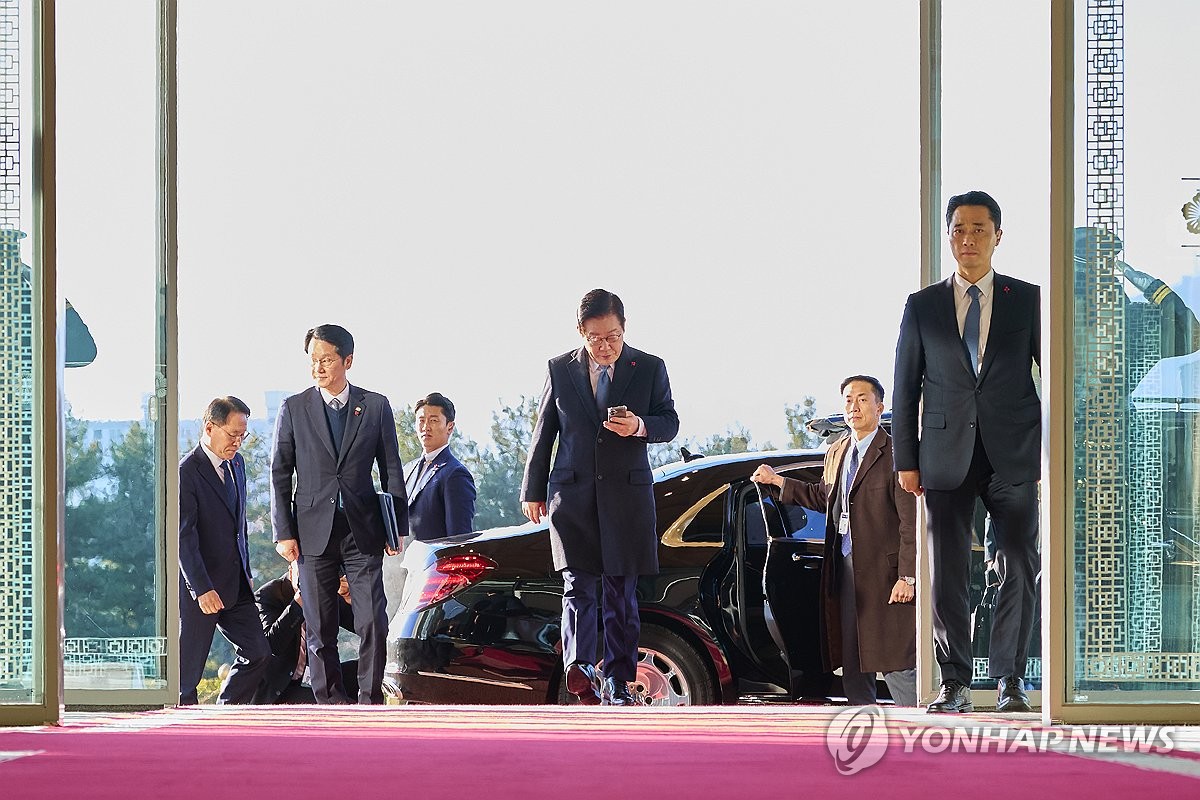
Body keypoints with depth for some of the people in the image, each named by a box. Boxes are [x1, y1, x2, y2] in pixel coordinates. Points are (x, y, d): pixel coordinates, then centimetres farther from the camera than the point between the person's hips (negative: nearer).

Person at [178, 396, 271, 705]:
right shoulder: (186, 472, -15)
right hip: (199, 586, -8)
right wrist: (202, 589, -23)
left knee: (258, 653, 5)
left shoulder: (237, 463, 11)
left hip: (236, 585, 8)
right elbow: (183, 537, -19)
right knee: (188, 668, -1)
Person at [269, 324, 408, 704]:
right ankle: (331, 706, 8)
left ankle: (370, 704, 3)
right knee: (320, 629, 2)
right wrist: (284, 533, -1)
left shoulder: (376, 406, 6)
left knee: (373, 623, -6)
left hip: (363, 530, 0)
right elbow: (280, 475, 6)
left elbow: (392, 472, 9)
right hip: (314, 532, 0)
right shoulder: (294, 409, 5)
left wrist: (397, 527, 5)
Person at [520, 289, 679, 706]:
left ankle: (618, 682, 8)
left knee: (622, 593, 4)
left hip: (628, 495, 0)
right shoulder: (560, 369, 7)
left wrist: (640, 426, -16)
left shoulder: (649, 369, 4)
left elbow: (670, 422, 6)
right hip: (572, 495, 0)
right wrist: (533, 489, 11)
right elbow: (544, 432, 12)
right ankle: (579, 667, -27)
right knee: (578, 586, -13)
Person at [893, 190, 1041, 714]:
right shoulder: (922, 307, 9)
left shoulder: (1028, 300, 7)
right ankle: (954, 681, 8)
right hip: (947, 459, 1)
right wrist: (906, 460, 3)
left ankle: (1009, 679, 7)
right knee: (946, 573, 0)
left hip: (1013, 455, -1)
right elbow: (905, 388, 9)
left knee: (1019, 570, -3)